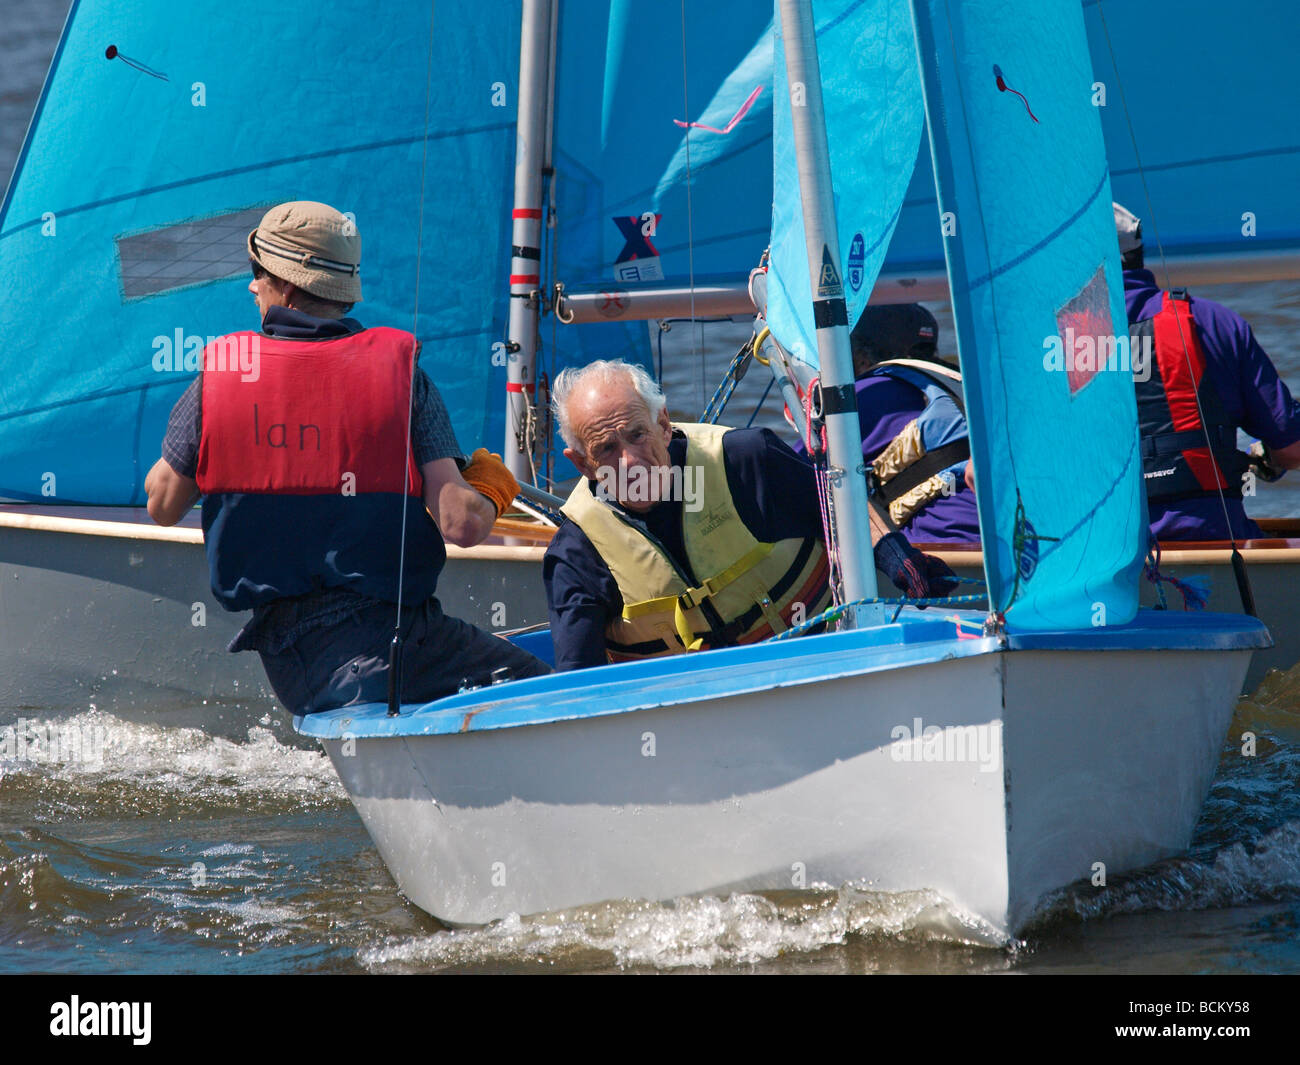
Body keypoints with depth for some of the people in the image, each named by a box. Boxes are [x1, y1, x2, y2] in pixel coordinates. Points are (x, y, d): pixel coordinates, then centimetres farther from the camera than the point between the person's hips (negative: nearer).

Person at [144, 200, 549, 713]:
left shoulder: (217, 374, 3)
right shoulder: (400, 371, -1)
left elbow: (162, 507, 14)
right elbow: (462, 525, -8)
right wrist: (490, 489, 15)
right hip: (395, 628, -2)